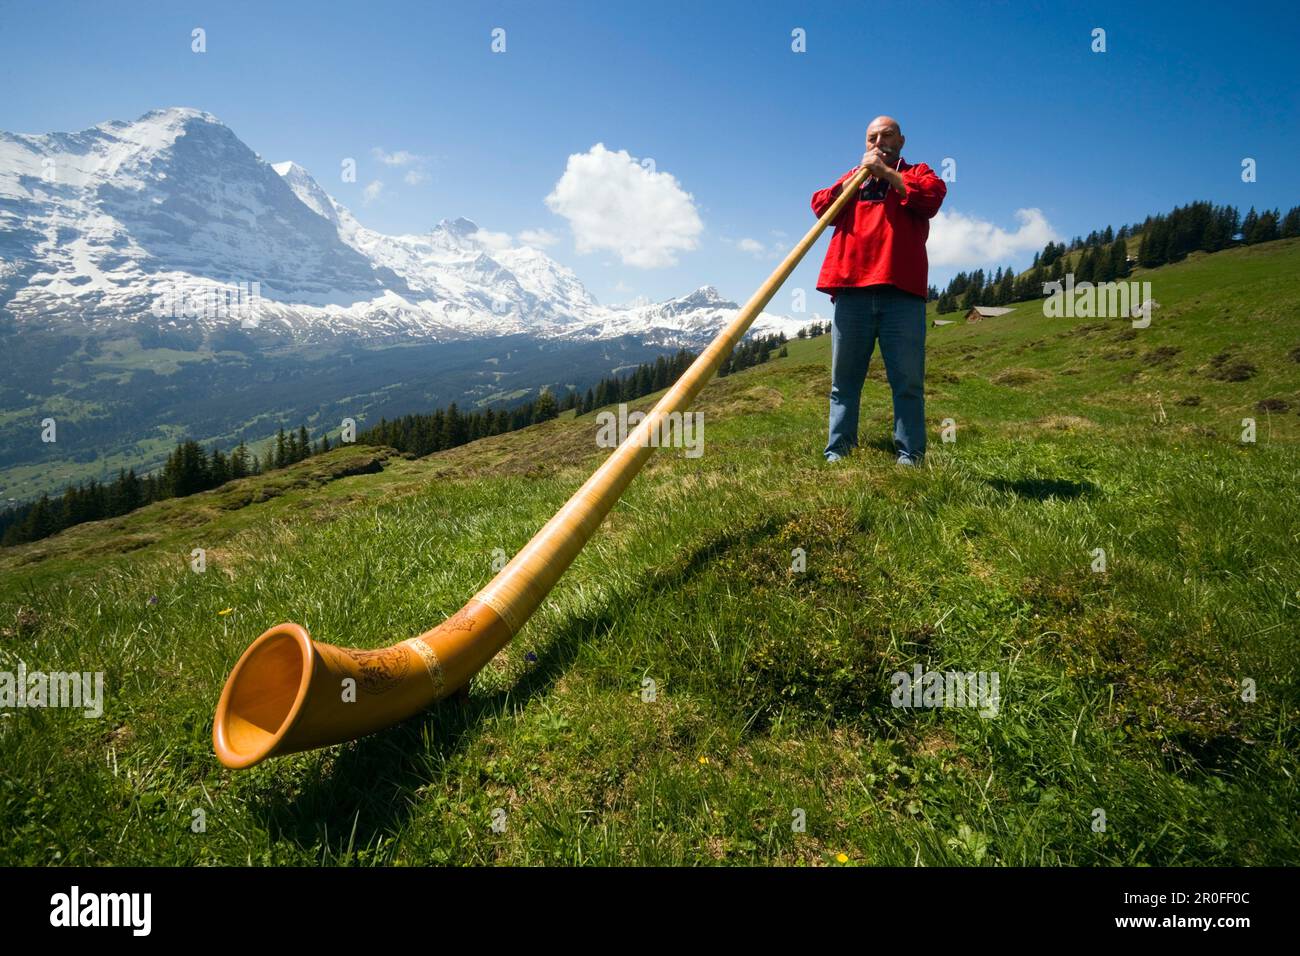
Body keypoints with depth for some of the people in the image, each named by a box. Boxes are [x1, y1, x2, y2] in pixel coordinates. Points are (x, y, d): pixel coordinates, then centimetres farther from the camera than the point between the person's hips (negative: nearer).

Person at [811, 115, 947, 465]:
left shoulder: (917, 173, 19)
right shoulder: (851, 177, 27)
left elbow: (932, 197, -4)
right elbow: (821, 206, 10)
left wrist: (886, 172, 0)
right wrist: (859, 174, 4)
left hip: (901, 292, -2)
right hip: (851, 291, 2)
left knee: (908, 381, -4)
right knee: (844, 380, 0)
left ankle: (909, 457, -3)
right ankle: (836, 454, 2)